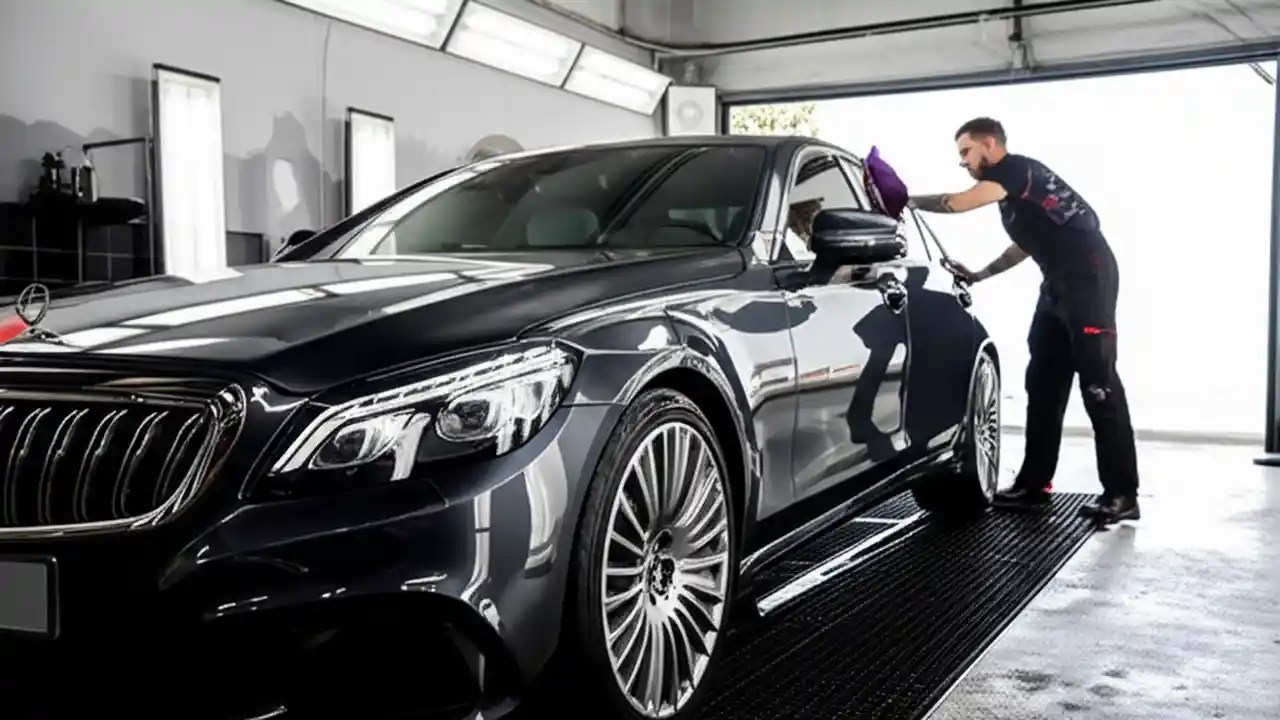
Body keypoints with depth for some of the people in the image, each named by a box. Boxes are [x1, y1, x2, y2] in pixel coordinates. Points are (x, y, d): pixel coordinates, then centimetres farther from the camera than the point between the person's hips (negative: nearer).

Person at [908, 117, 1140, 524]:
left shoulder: (1016, 168, -10)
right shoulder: (1010, 186, 19)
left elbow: (958, 204, -23)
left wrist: (906, 201, -11)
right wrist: (978, 276, 23)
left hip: (1089, 278, -10)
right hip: (1059, 284, 10)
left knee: (1098, 384, -11)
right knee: (1043, 383, 9)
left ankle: (1122, 494, -9)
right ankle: (1034, 484, 14)